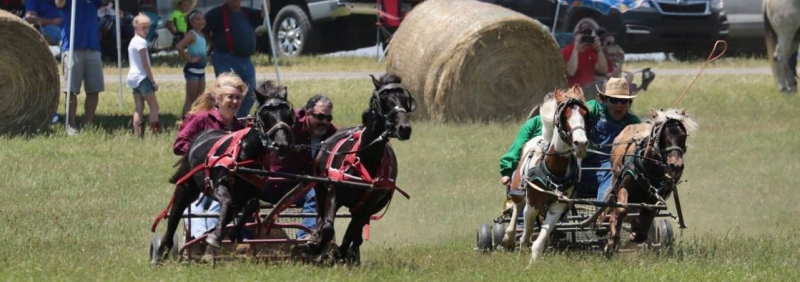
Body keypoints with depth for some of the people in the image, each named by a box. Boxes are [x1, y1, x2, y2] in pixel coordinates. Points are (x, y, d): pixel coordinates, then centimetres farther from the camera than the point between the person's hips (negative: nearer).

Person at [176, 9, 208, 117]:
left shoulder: (202, 35, 11)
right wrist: (189, 59, -21)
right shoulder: (191, 34, -15)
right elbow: (179, 46, -30)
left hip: (201, 70, 9)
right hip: (192, 69, -9)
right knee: (190, 99, -7)